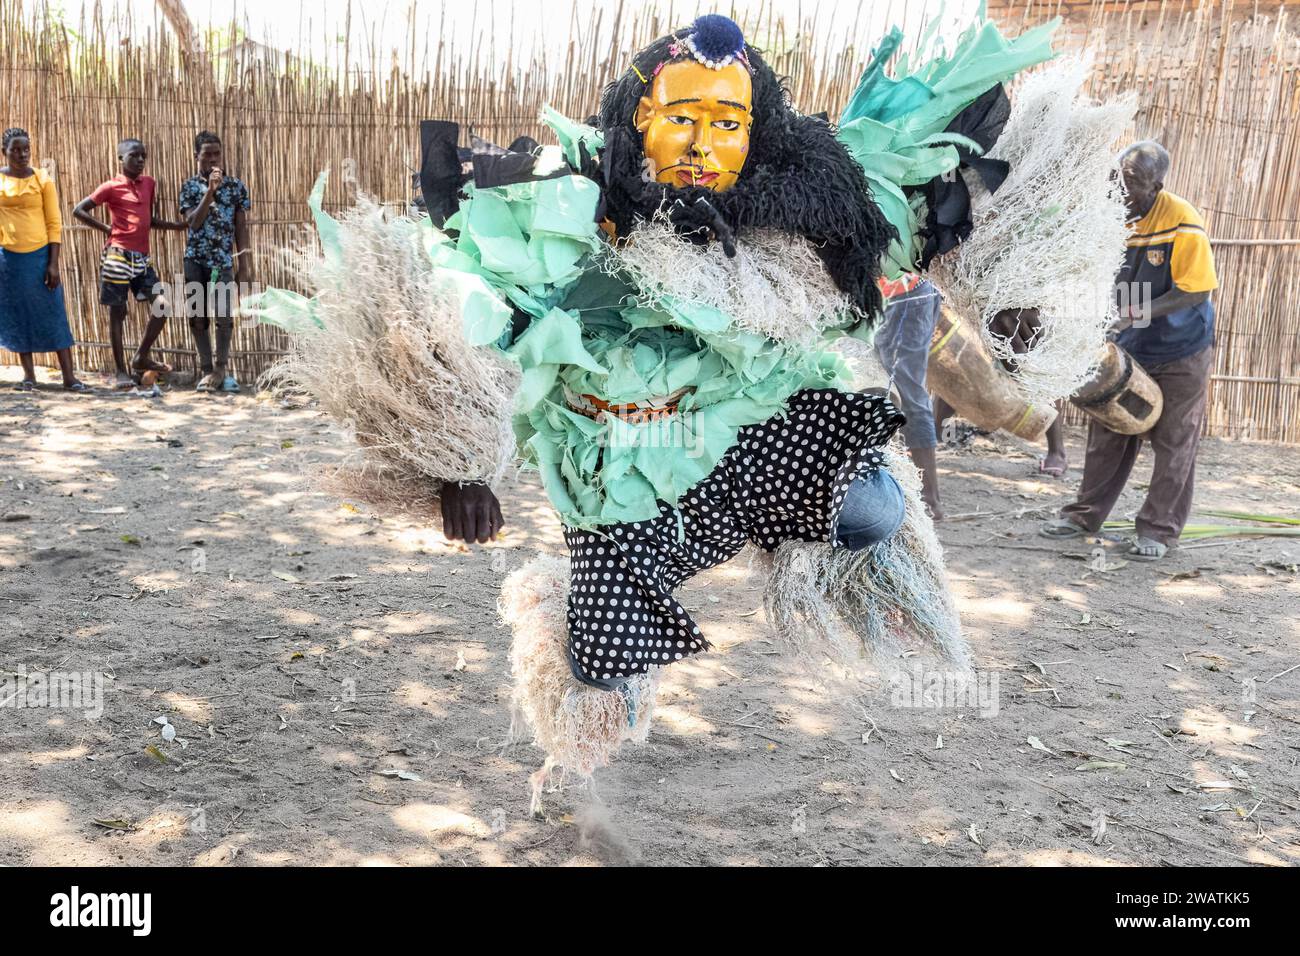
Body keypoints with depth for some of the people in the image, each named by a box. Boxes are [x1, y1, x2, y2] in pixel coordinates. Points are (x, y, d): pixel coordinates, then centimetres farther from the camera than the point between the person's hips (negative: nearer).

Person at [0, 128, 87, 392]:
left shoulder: (42, 179, 0)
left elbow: (54, 223, -1)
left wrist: (54, 263, -7)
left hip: (40, 254, -1)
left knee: (54, 315, 0)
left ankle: (69, 377, 1)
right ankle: (28, 375, 17)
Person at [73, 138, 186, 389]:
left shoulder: (149, 183, 13)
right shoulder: (112, 187, -4)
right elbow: (79, 210, -3)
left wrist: (182, 225, 15)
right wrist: (107, 229, -4)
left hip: (142, 257, 6)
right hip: (118, 255, -6)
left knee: (162, 307, 0)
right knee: (117, 313, 1)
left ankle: (141, 359, 17)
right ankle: (122, 371, 7)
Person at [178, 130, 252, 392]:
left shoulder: (236, 187, 4)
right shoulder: (190, 186, 4)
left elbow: (241, 229, 4)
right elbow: (194, 222, -10)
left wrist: (245, 266, 0)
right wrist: (210, 190, -17)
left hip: (224, 261, -1)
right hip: (195, 260, 1)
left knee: (225, 316, -8)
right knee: (198, 317, 3)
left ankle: (221, 367, 9)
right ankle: (207, 370, 13)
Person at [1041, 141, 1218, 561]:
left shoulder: (1183, 222, -21)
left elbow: (1196, 291, -22)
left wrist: (1136, 314, -32)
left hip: (1179, 352, -4)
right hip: (1127, 350, 5)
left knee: (1173, 443, 4)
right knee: (1108, 435, 11)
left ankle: (1158, 529, 13)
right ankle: (1085, 514, 22)